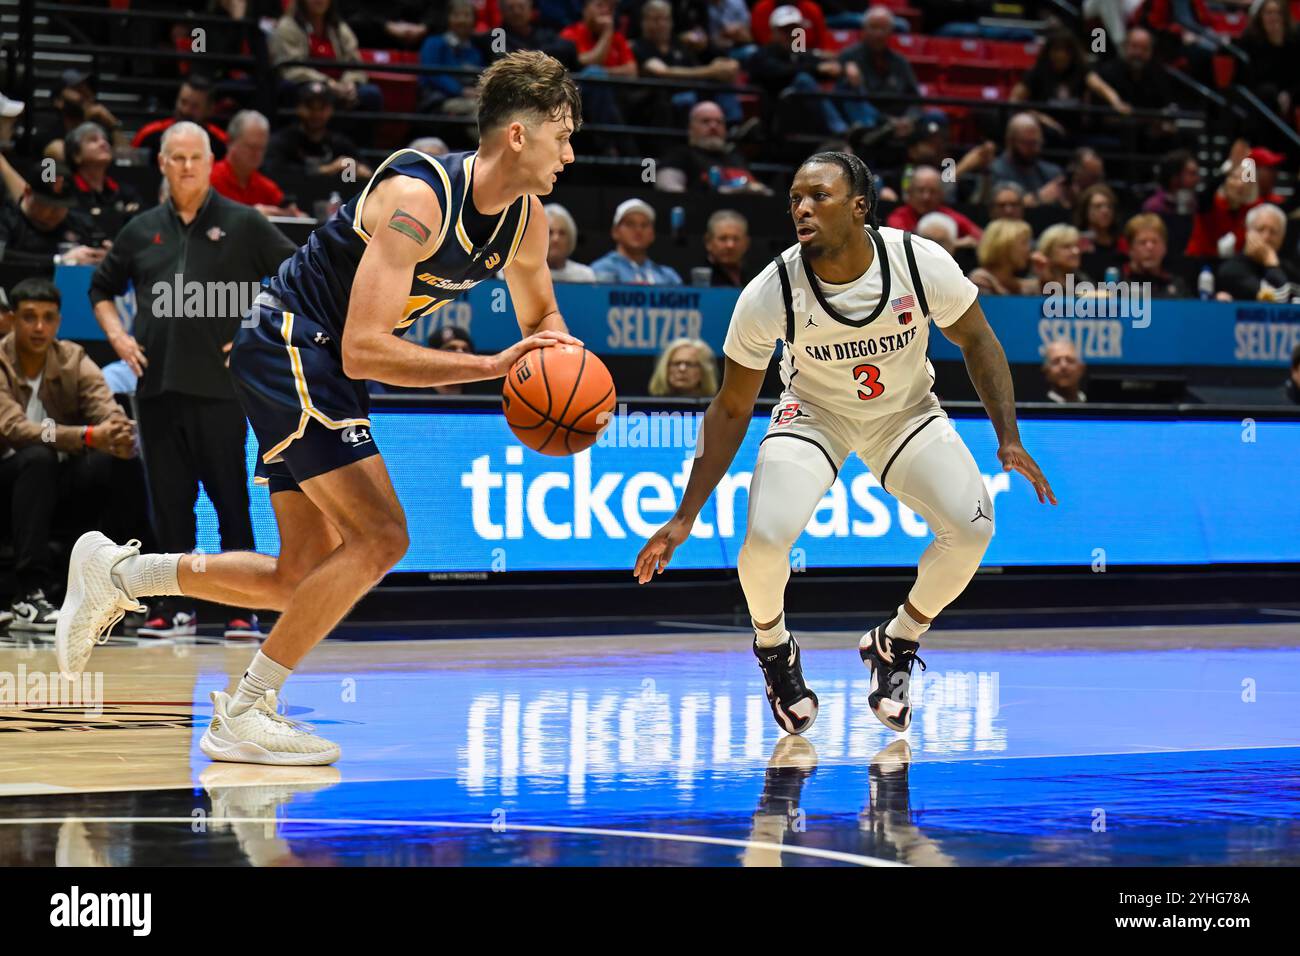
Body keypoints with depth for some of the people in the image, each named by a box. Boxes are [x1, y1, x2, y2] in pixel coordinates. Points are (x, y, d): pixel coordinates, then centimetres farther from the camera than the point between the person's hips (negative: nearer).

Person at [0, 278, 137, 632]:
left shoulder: (74, 361, 1)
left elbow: (109, 413, -13)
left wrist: (122, 437, -39)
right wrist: (88, 436, -39)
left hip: (62, 486, 3)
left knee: (109, 463, -26)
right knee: (38, 457, -34)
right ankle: (30, 594, -38)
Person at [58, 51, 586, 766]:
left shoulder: (525, 219, 0)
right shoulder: (417, 198, -26)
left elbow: (542, 318, 20)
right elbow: (363, 350, -32)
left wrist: (563, 359, -5)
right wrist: (493, 366, -35)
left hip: (316, 366, 9)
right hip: (289, 342, -9)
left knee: (303, 582, 8)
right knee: (379, 537, -18)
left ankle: (116, 574, 21)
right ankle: (241, 716, -10)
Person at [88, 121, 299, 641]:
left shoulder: (243, 224, 2)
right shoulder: (142, 230, 13)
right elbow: (102, 287, 26)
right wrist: (117, 335, 10)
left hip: (219, 387, -4)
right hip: (156, 384, 4)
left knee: (231, 500, -2)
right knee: (168, 501, 6)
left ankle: (243, 608, 1)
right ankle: (175, 608, 12)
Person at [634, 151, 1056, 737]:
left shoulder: (923, 265, -26)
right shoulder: (769, 295, -27)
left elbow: (975, 341, -5)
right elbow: (731, 409, -14)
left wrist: (1008, 438, -11)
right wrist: (685, 518, -15)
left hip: (907, 412, 2)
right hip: (814, 414, -1)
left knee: (972, 527, -20)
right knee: (764, 539, -26)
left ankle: (894, 646, 8)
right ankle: (773, 648, 9)